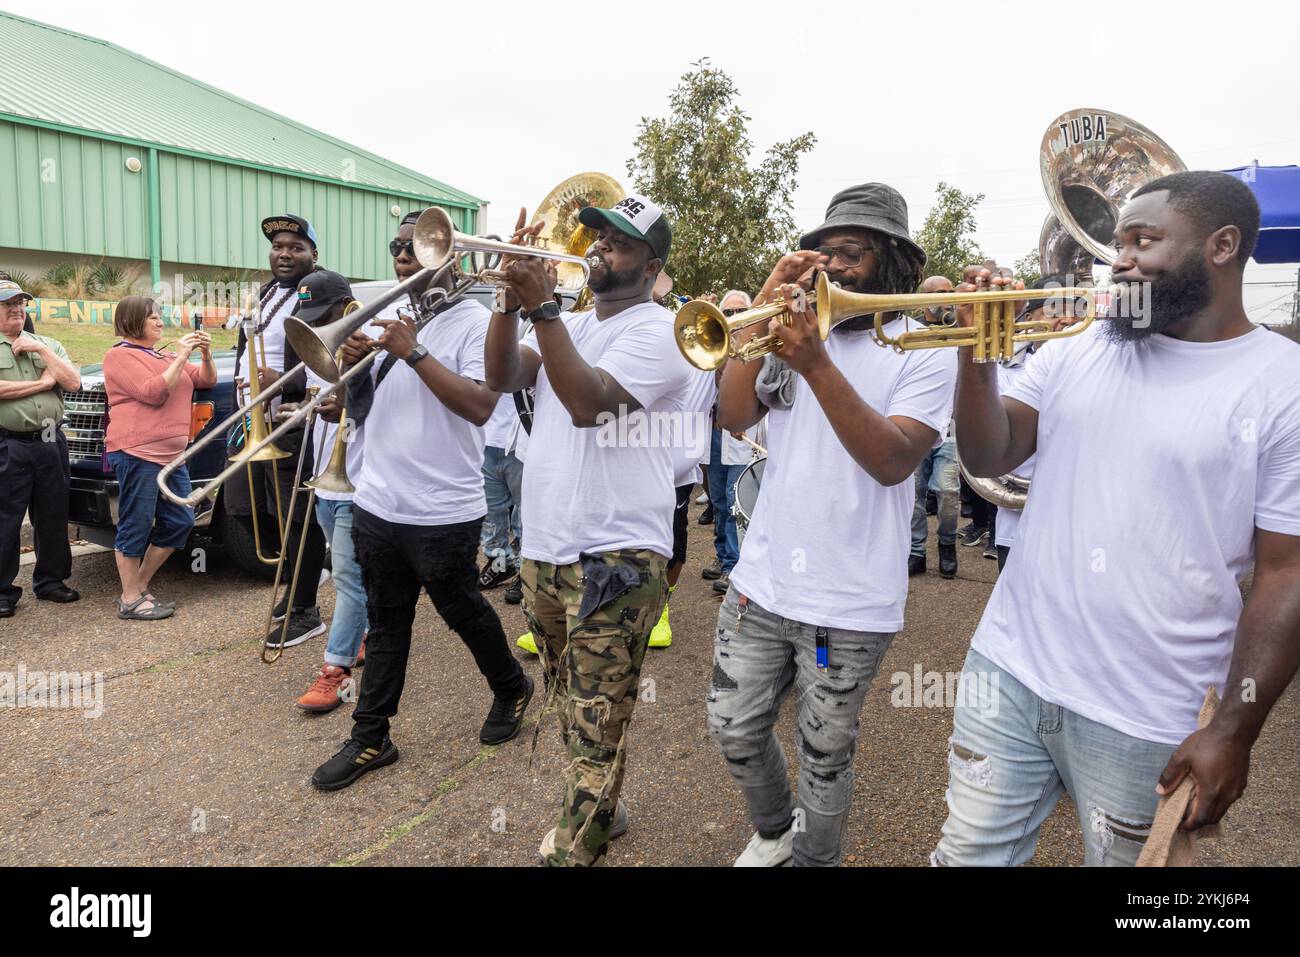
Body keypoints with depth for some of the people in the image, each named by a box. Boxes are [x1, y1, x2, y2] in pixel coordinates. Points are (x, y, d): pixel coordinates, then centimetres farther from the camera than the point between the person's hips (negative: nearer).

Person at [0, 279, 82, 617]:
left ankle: (50, 580, 24)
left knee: (52, 518, 11)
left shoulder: (48, 344, 13)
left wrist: (40, 349, -6)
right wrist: (41, 383, -7)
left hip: (51, 442, 4)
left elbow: (73, 382, -1)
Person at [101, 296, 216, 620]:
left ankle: (140, 586, 19)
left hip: (172, 456, 8)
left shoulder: (164, 357, 23)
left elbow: (207, 379, 20)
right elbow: (153, 393, -14)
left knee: (180, 522, 7)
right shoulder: (121, 355, -2)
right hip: (137, 454, -8)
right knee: (136, 527, -4)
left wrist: (205, 354, 3)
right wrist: (181, 357, -12)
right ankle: (130, 600, 4)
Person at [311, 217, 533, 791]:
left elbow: (479, 406, -23)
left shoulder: (476, 323, -9)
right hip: (378, 505, 6)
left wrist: (413, 352, -22)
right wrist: (355, 367, -5)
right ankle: (370, 739, 24)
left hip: (442, 512, -6)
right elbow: (364, 406, 16)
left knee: (464, 613, 12)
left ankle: (512, 689, 37)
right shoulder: (392, 319, 12)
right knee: (385, 624, 14)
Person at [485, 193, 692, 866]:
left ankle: (572, 851, 9)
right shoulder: (569, 326, 16)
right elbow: (502, 376, 1)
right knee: (573, 710, 22)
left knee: (595, 728, -2)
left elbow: (587, 403, -23)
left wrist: (541, 308, -23)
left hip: (614, 559, -8)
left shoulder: (655, 331, -8)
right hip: (543, 551, 8)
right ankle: (601, 813, 40)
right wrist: (512, 298, -11)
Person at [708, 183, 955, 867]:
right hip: (759, 581, 4)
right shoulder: (797, 325, 6)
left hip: (850, 605, -4)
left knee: (824, 758, 12)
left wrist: (817, 364, -29)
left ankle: (813, 857, 39)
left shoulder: (925, 349, -5)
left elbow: (894, 461, -21)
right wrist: (764, 306, -15)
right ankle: (773, 829, 45)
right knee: (735, 733, 16)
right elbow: (733, 416, -7)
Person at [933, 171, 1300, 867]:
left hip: (1145, 724, -3)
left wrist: (1235, 731, -11)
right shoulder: (1074, 351, 5)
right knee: (967, 854, 15)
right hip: (1009, 674, 4)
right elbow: (989, 458, -1)